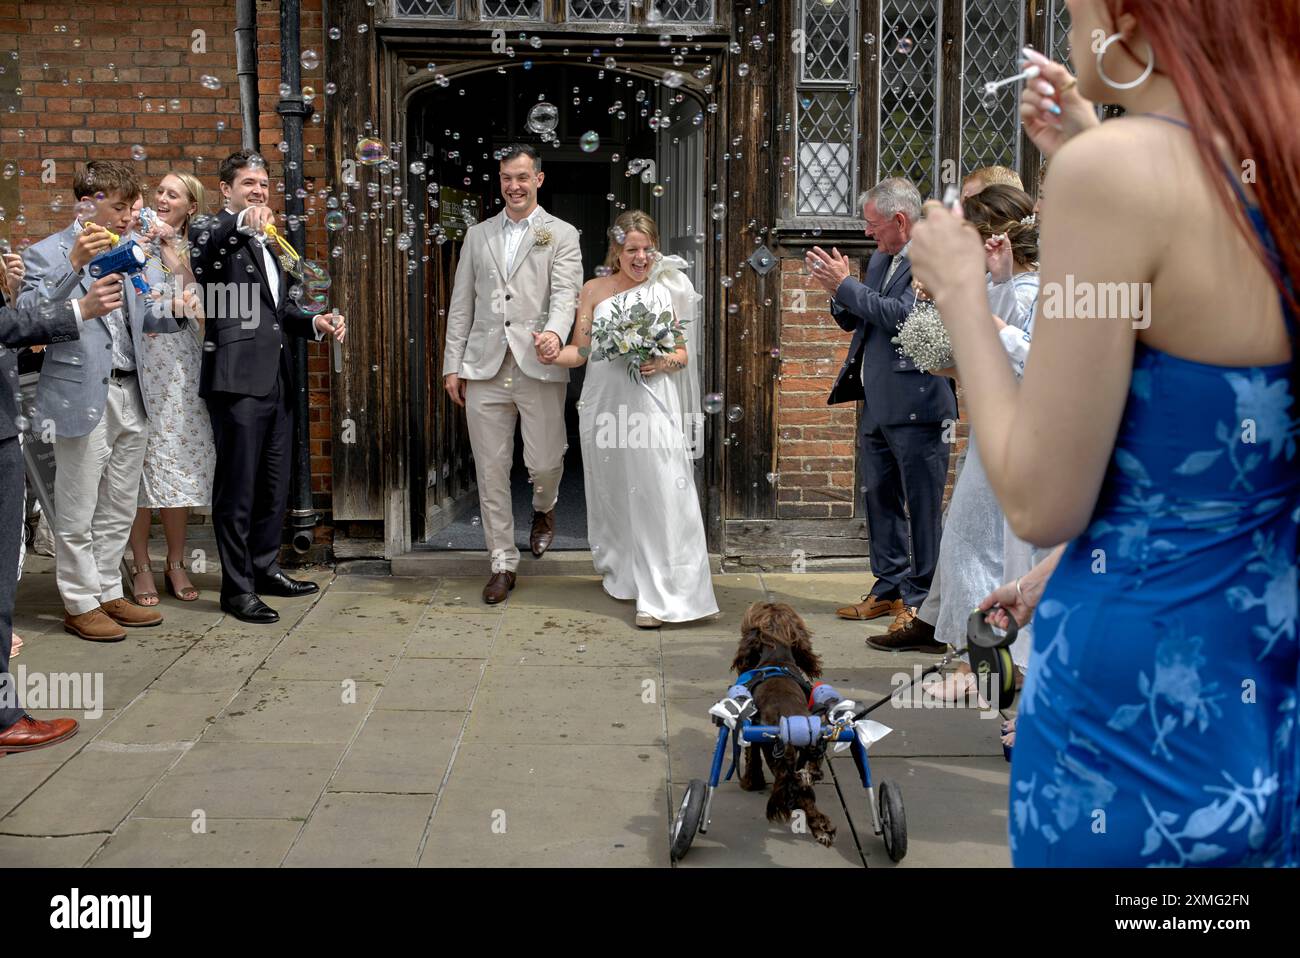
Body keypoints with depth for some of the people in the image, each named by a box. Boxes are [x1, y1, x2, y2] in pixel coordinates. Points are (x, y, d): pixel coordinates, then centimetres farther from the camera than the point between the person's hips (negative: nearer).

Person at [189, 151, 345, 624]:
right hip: (237, 379, -8)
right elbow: (200, 260, -29)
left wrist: (315, 322, 6)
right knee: (237, 487, -2)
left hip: (275, 379, 9)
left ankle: (265, 568, 29)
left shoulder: (266, 242, 21)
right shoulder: (218, 235, -5)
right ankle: (237, 588, 5)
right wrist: (240, 223, -46)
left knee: (274, 483, 16)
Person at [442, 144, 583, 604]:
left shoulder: (562, 235, 6)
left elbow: (566, 294, -8)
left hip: (539, 367, -3)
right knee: (491, 471, 3)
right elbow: (461, 303, 14)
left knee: (543, 462, -1)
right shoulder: (478, 235, 16)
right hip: (485, 368, 3)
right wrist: (453, 364, 8)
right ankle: (503, 564, 14)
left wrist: (554, 333, -30)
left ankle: (544, 507, 36)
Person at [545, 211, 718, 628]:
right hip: (606, 403, 2)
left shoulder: (667, 289, 8)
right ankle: (620, 571, 31)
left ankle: (657, 596, -9)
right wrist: (554, 355, -12)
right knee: (612, 491, 9)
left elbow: (684, 352, 10)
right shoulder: (594, 290, 10)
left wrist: (665, 362, -12)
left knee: (657, 494, -11)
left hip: (653, 402, -2)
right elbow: (581, 350, 9)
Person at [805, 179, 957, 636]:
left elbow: (904, 315, -23)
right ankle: (890, 588, 28)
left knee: (922, 505, 0)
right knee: (881, 500, 16)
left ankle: (922, 599, 10)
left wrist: (846, 285, -16)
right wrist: (836, 289, 0)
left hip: (916, 405, -9)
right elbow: (853, 321, 20)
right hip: (876, 406, 9)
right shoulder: (879, 260, 15)